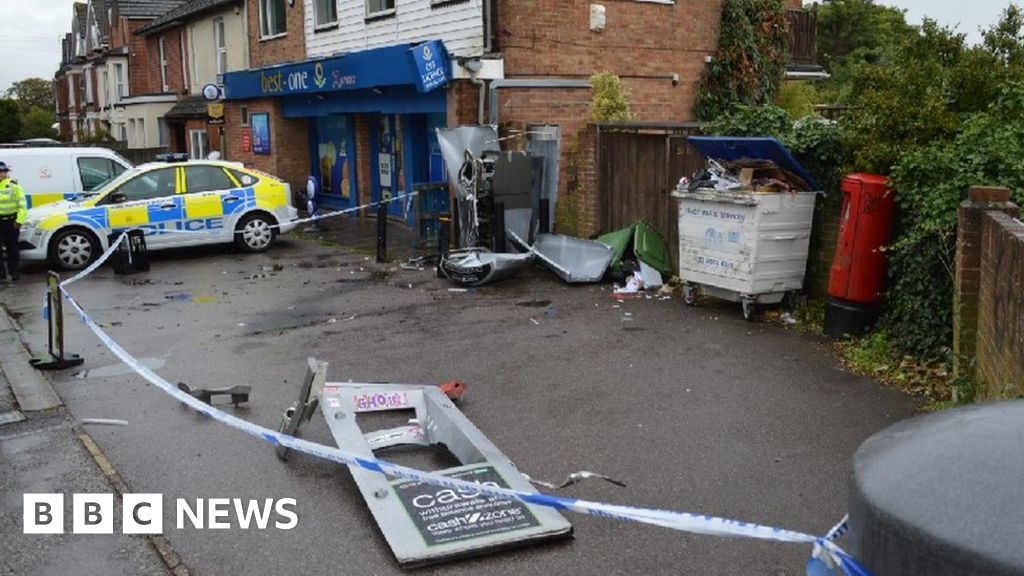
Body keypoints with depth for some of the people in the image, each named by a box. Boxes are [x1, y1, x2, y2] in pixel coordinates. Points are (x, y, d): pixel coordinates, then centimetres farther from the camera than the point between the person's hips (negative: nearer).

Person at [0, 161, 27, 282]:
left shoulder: (13, 186, -7)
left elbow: (23, 205, -8)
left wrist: (19, 221, -14)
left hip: (11, 221, -3)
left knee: (12, 248, 7)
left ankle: (14, 272, 16)